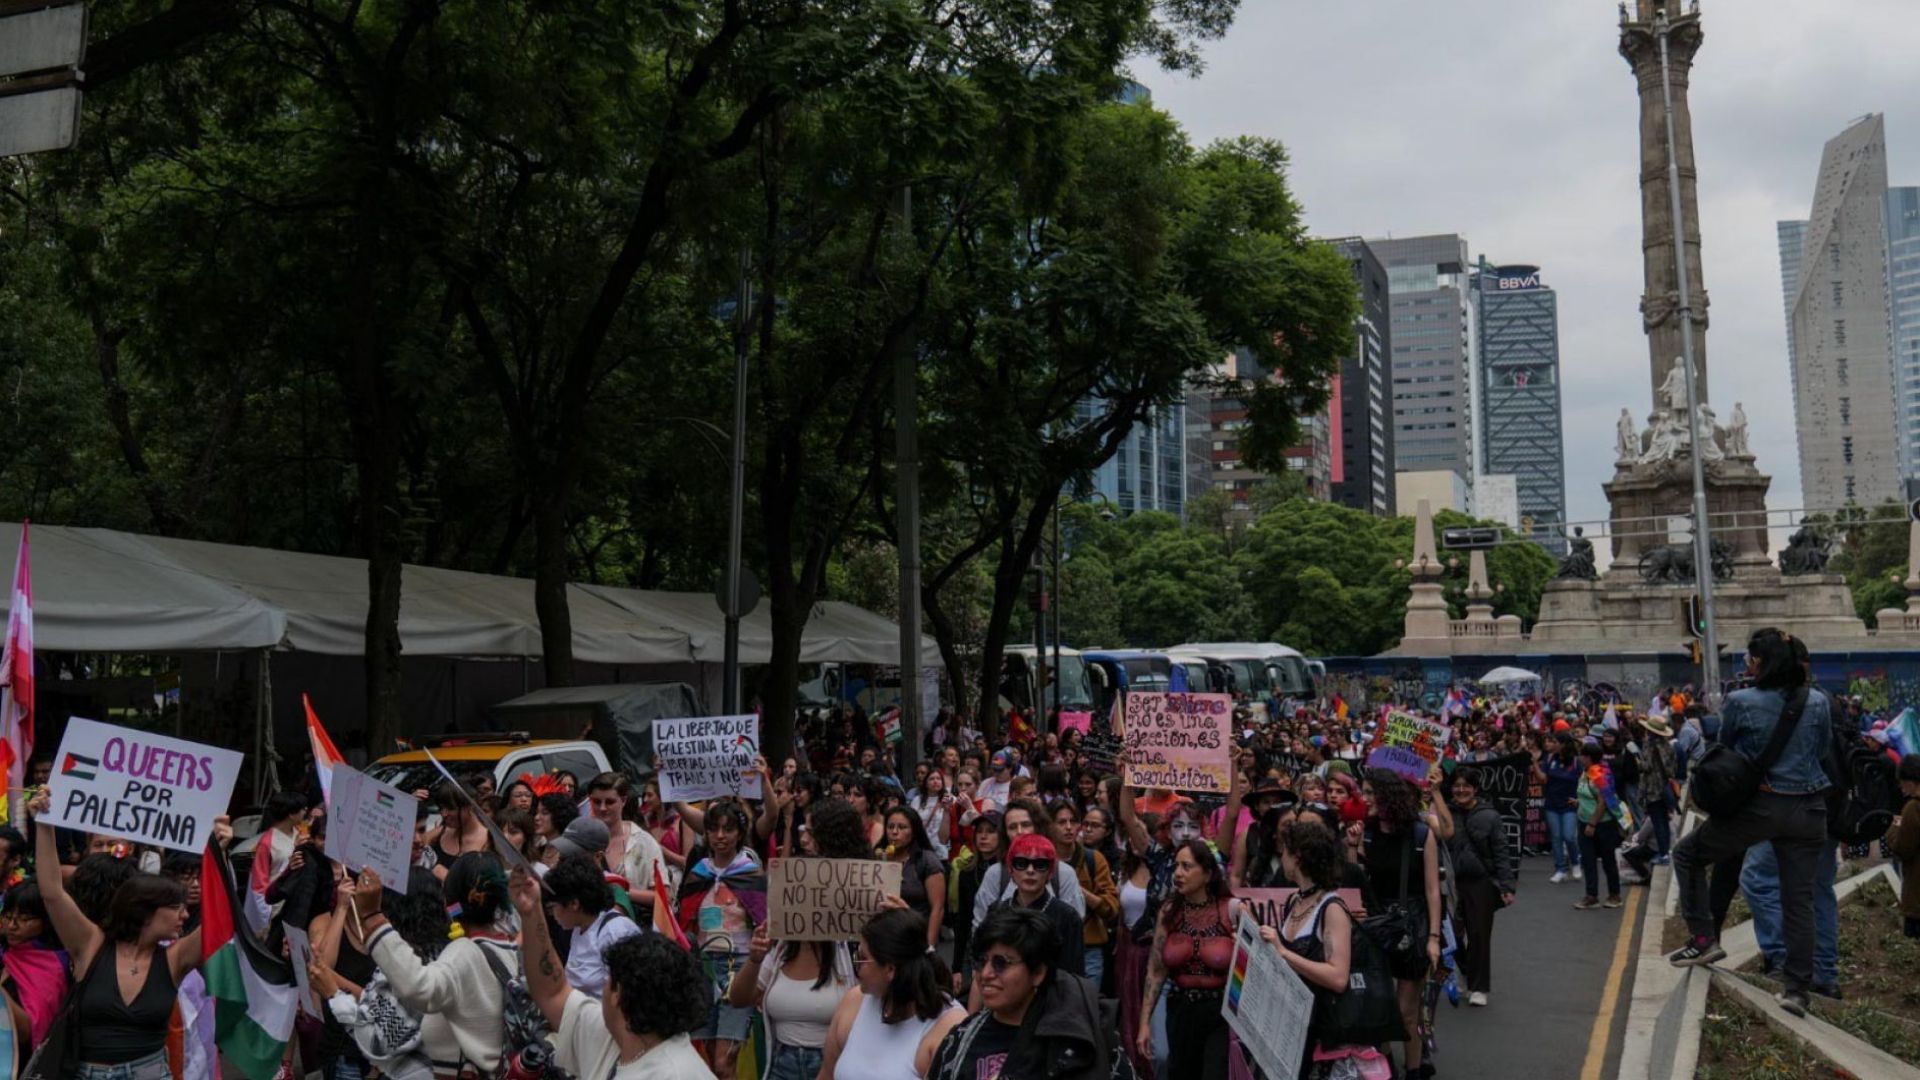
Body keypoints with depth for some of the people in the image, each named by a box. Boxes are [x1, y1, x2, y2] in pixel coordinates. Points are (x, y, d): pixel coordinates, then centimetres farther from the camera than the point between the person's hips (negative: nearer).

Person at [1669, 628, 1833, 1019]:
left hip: (1758, 806, -4)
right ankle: (1797, 988, 11)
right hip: (1808, 810, 4)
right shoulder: (1817, 702, -2)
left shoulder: (1741, 702, -11)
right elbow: (1825, 746, 15)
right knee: (1799, 899, 10)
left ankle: (1705, 939, 10)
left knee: (1687, 854, 15)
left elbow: (1724, 746, 5)